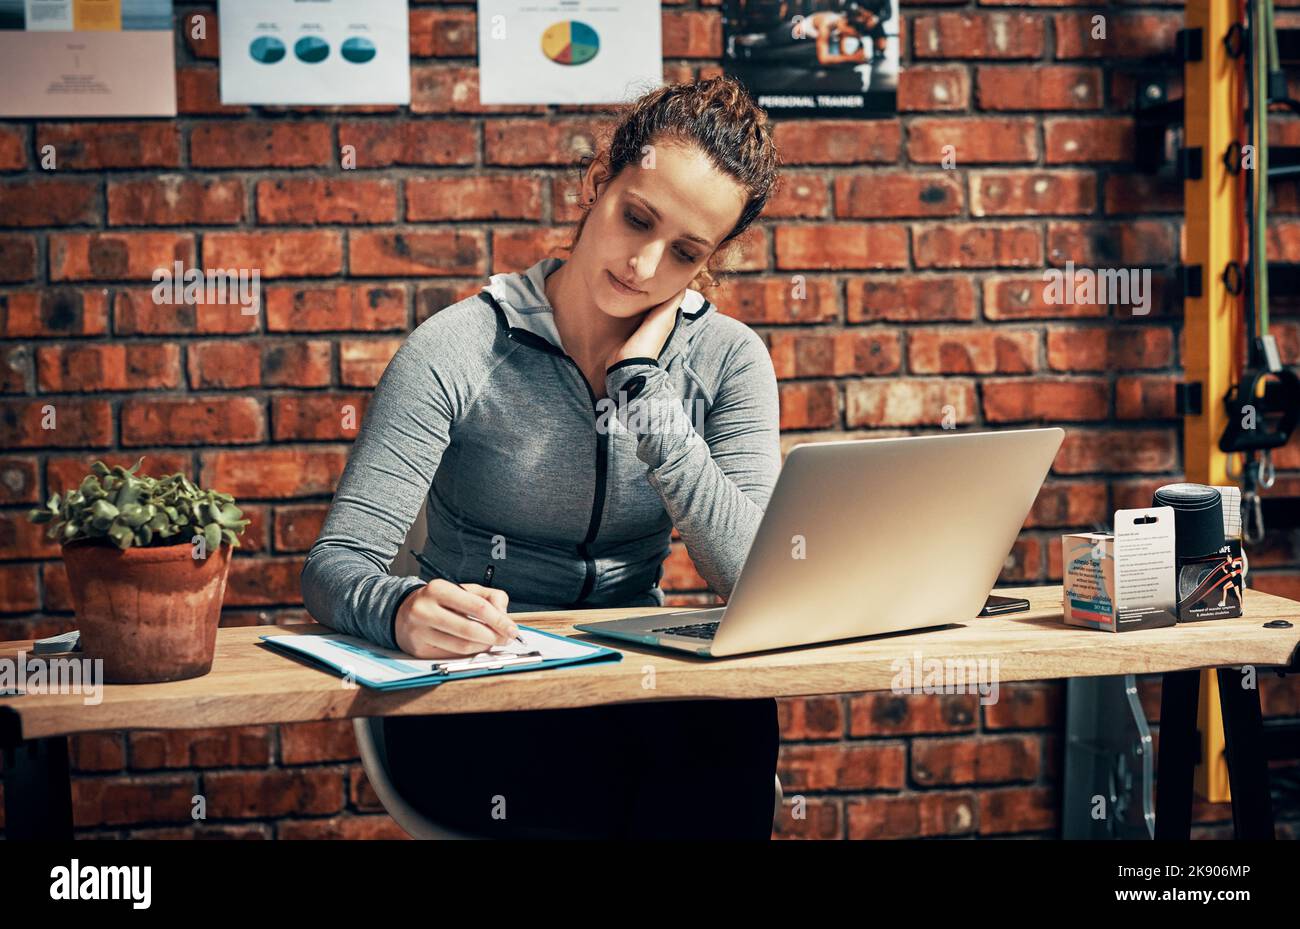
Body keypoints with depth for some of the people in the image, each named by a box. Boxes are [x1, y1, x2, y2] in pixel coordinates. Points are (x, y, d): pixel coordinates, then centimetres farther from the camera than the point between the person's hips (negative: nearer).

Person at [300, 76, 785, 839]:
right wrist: (403, 611, -38)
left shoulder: (728, 359, 2)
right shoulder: (460, 353, -8)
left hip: (637, 690, 3)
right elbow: (336, 565, -13)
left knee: (733, 719, -31)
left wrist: (642, 383, -14)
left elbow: (756, 579, -12)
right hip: (473, 715, -3)